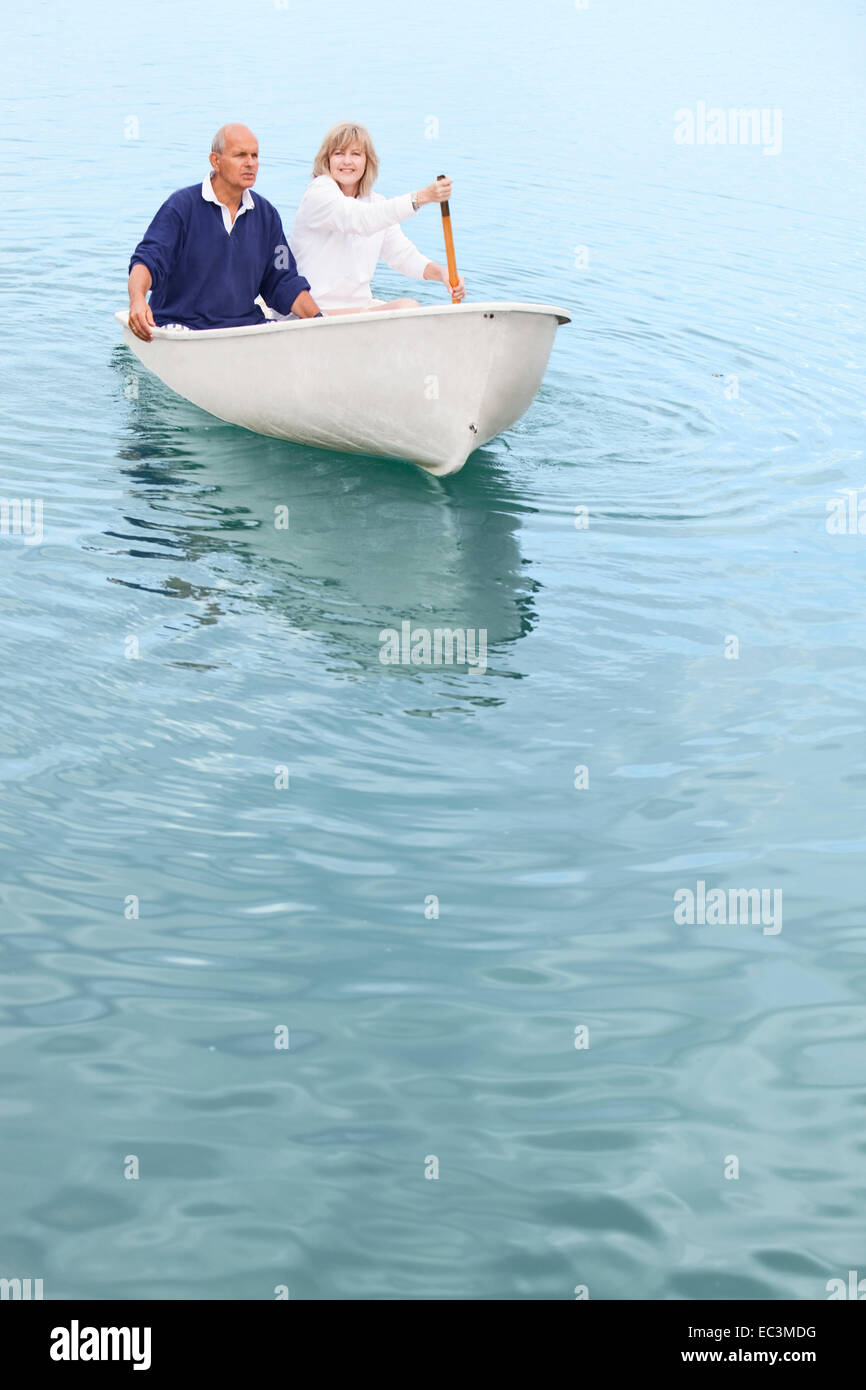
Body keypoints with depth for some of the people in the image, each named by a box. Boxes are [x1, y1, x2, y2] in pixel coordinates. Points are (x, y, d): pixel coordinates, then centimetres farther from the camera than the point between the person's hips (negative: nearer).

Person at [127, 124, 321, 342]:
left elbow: (283, 283, 16)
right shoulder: (181, 206, -5)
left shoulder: (266, 215, 12)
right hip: (181, 324, -5)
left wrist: (319, 318, 0)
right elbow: (149, 258, -13)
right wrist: (137, 299, -35)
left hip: (246, 324, 5)